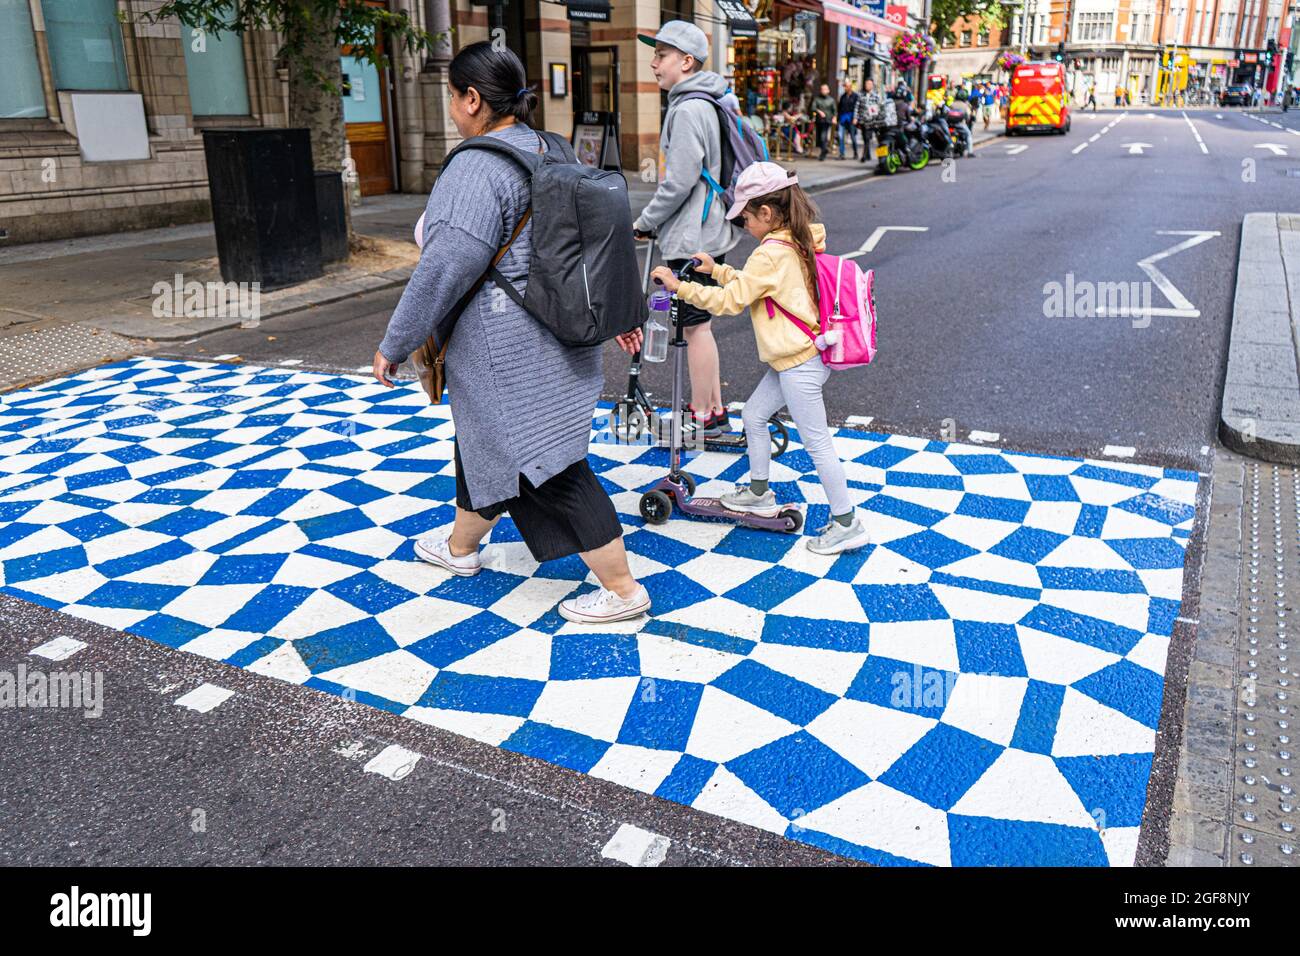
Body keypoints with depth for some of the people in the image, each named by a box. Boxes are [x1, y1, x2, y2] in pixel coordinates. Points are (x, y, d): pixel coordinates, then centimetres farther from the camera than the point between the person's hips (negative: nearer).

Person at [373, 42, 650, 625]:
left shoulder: (478, 169, -20)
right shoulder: (552, 151, 8)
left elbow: (445, 269, -22)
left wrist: (394, 344, -12)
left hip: (509, 352, -10)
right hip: (551, 333, 10)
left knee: (549, 467, -2)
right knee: (484, 441, 24)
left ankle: (622, 590, 6)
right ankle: (460, 547, 44)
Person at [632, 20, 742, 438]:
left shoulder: (689, 110, -17)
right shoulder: (700, 104, 15)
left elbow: (679, 182, -21)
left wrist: (645, 222, -9)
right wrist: (656, 222, 19)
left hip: (693, 239, -10)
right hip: (707, 232, 10)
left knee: (696, 325, -2)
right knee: (698, 324, 16)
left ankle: (703, 418, 8)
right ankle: (715, 410, 24)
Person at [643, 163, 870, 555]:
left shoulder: (771, 253, -20)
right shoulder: (796, 243, 9)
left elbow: (729, 301, -19)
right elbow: (751, 284, 19)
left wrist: (681, 287, -12)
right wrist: (716, 269, 15)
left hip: (800, 363, -10)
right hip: (796, 357, 10)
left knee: (816, 442, -3)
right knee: (754, 415, 20)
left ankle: (846, 524, 6)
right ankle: (759, 493, 35)